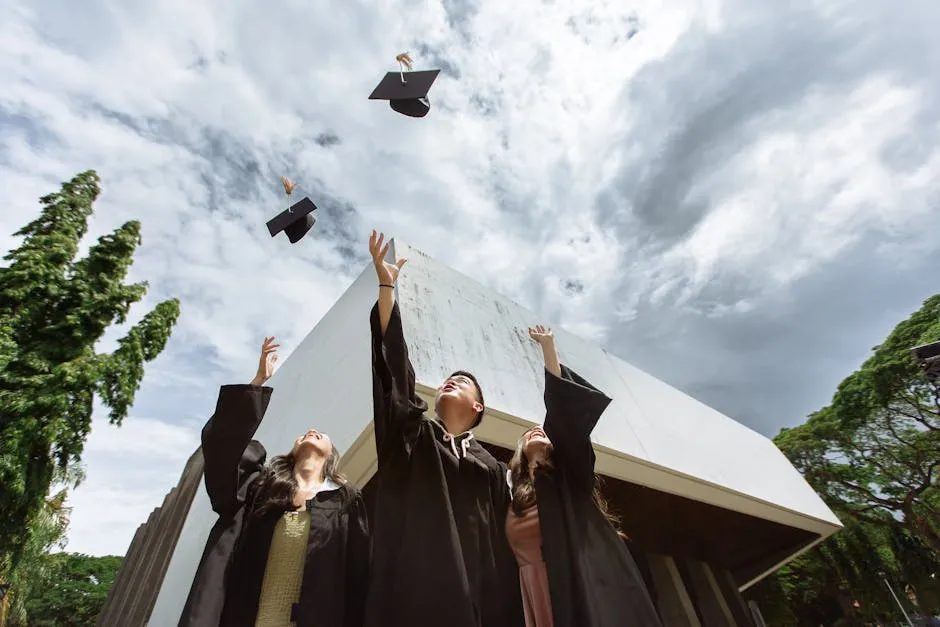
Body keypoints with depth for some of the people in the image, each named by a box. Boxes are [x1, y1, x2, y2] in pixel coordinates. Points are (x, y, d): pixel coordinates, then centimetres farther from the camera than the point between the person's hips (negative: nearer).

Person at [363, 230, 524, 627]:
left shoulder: (492, 469, 16)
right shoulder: (411, 434, 13)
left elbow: (505, 547, 9)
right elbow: (393, 361, 2)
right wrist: (386, 286, -3)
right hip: (411, 591, -1)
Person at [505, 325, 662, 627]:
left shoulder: (568, 473, 11)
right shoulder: (514, 503, 21)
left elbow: (563, 409, -1)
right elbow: (521, 557, 17)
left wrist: (548, 348, -4)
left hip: (592, 590, -3)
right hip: (543, 600, 3)